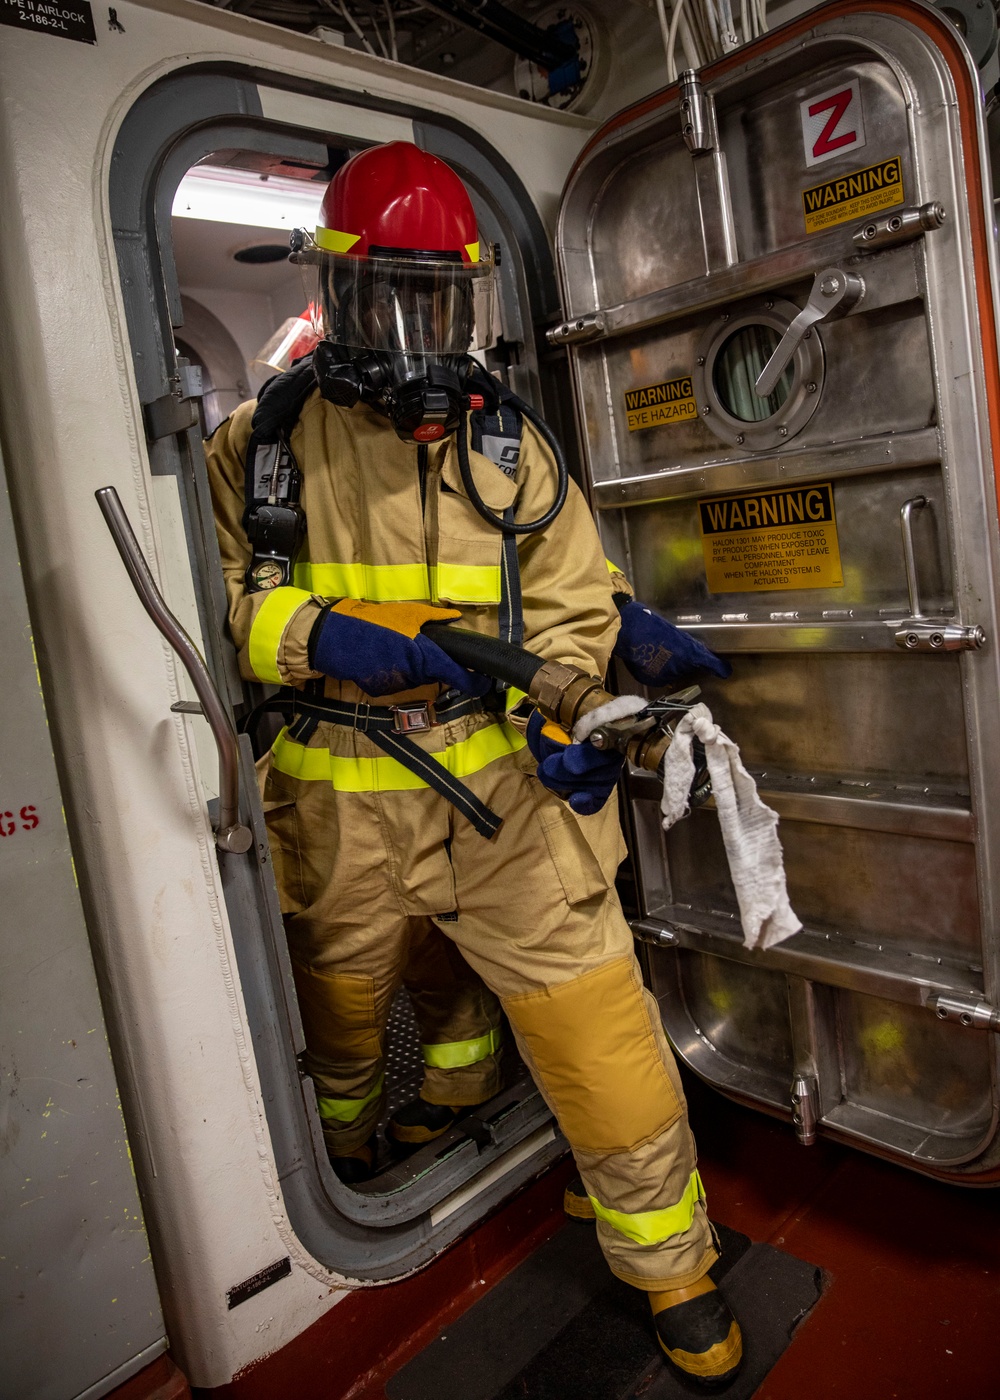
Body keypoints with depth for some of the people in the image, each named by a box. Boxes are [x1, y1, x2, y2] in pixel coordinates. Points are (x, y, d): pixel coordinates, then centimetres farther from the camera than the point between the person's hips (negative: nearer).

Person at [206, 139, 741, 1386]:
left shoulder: (510, 441, 6)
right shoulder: (260, 445, 2)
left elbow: (570, 596, 5)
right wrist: (319, 634, -21)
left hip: (502, 783, 0)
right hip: (340, 807, 1)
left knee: (595, 1024, -2)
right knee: (335, 1023, 24)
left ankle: (672, 1267, 25)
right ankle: (333, 1182, 59)